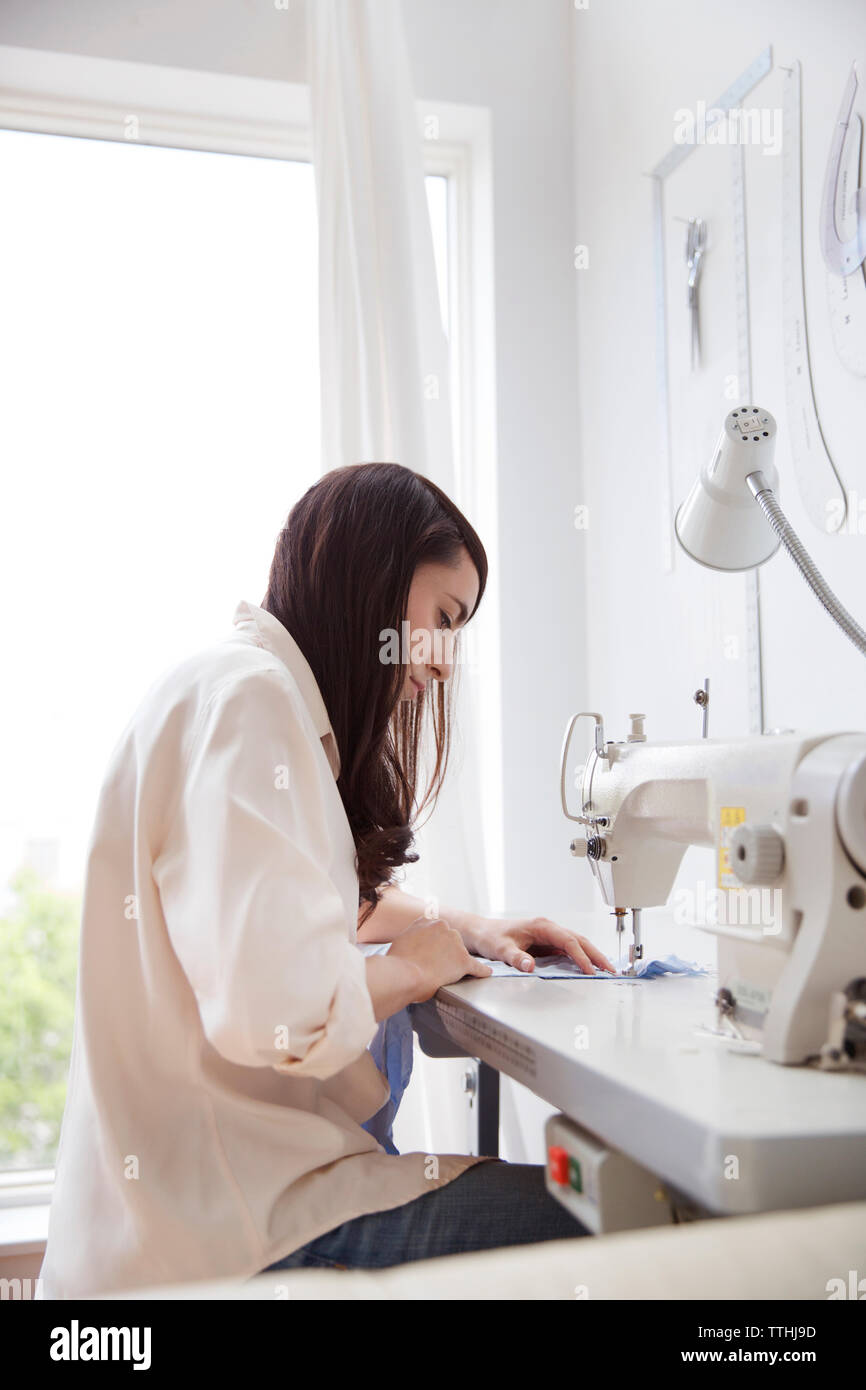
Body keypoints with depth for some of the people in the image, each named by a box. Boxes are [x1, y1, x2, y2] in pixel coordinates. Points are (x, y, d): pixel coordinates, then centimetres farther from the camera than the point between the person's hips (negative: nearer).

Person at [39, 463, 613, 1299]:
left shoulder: (278, 699, 14)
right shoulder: (247, 698, -19)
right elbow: (282, 1009, -30)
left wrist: (465, 928, 16)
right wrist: (416, 968, -9)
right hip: (214, 1216, -10)